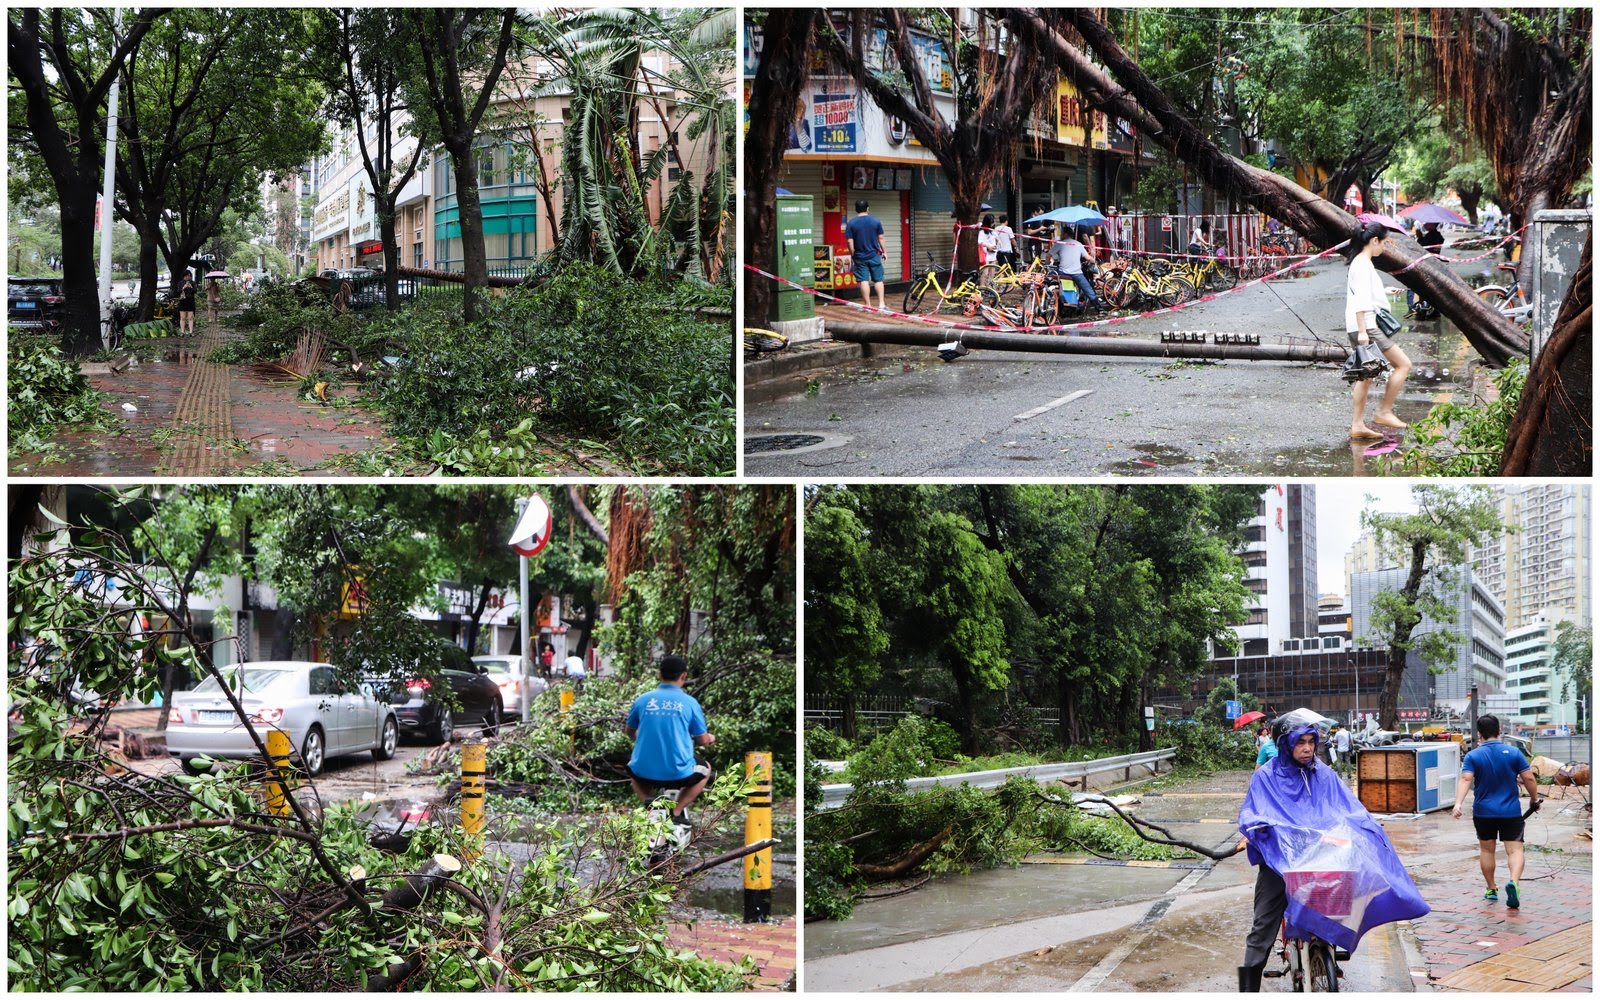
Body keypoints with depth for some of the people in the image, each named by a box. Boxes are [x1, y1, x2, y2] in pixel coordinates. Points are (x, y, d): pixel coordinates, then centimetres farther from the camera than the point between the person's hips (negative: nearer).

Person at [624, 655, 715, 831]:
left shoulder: (643, 699, 3)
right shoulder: (689, 702, -2)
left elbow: (629, 732, 20)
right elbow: (703, 740, 6)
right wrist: (711, 738, 31)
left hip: (644, 773, 2)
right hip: (678, 774, -1)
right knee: (705, 770, 30)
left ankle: (648, 801, 6)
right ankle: (677, 811, 9)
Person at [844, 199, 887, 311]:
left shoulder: (851, 223, -5)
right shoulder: (876, 222, -2)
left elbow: (850, 242, -5)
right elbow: (881, 238, 3)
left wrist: (852, 255, 5)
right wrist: (883, 251, 14)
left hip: (860, 257, -1)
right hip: (874, 255, 1)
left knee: (864, 281, 2)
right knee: (878, 280, 7)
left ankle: (868, 305, 3)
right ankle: (881, 304, 2)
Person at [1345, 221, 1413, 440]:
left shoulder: (1361, 263, 17)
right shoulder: (1363, 265, -14)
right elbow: (1361, 301, -21)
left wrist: (1383, 293, 45)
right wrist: (1362, 332, -26)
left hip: (1363, 329, 11)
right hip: (1366, 326, -11)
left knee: (1365, 376, 11)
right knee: (1403, 364, -5)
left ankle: (1357, 425, 10)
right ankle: (1384, 412, -1)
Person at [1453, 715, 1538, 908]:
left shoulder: (1473, 756, -3)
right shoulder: (1513, 753, -2)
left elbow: (1465, 780, -16)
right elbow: (1529, 779, -3)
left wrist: (1458, 803, -24)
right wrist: (1535, 799, 13)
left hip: (1483, 812, 1)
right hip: (1511, 812, -1)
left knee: (1486, 850, 16)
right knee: (1515, 850, -2)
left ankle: (1491, 890, 22)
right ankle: (1513, 881, -27)